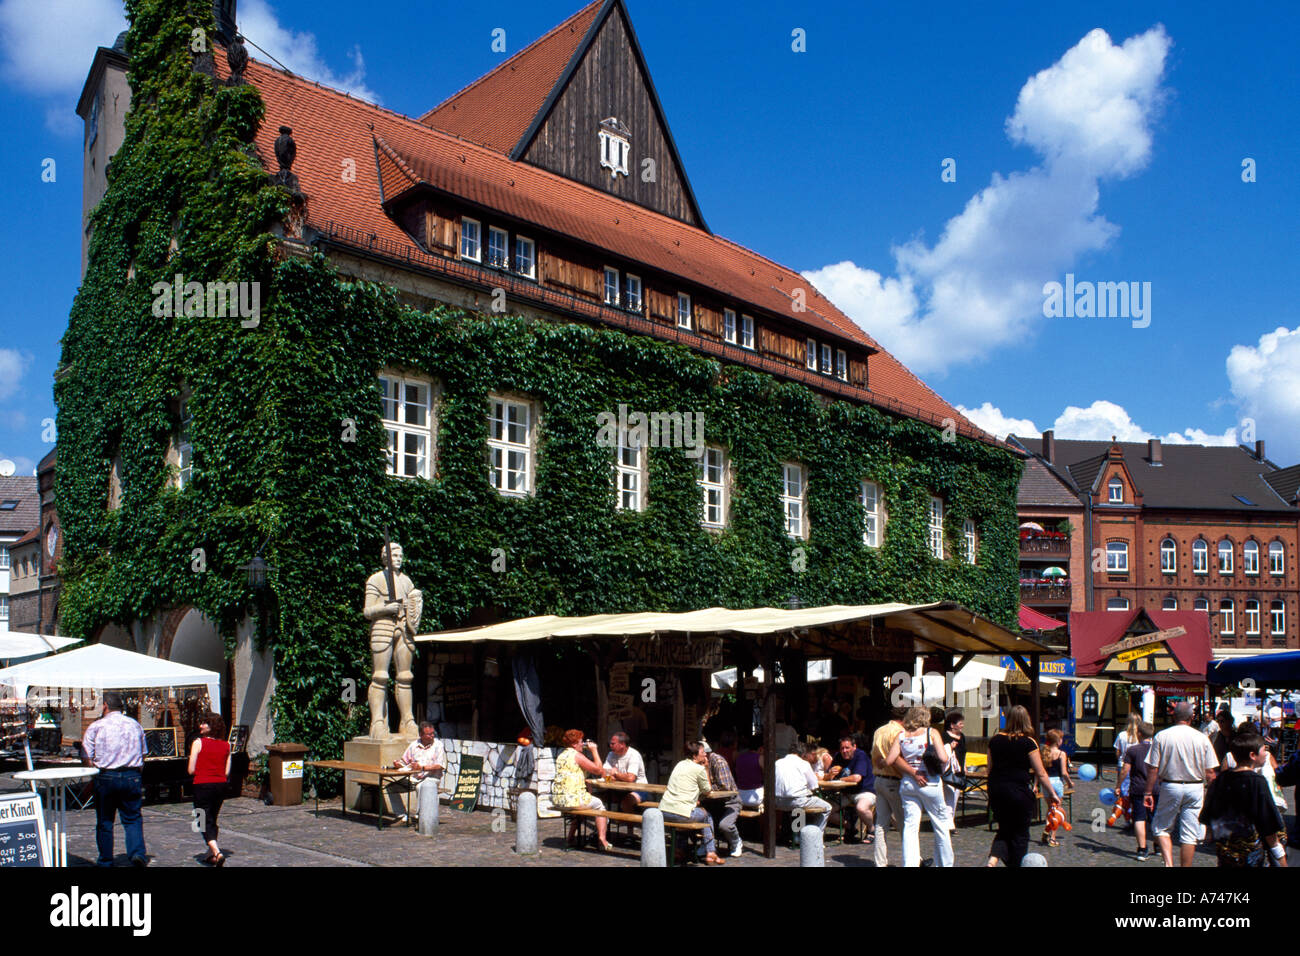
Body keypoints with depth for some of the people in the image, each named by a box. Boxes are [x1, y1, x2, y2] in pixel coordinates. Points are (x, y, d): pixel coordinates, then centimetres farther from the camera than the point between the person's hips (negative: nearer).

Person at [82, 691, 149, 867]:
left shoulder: (95, 727, -2)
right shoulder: (135, 725, 8)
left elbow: (88, 760, -3)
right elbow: (142, 755, 12)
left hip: (106, 778, -2)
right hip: (132, 776, 2)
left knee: (104, 821, 11)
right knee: (132, 818, 8)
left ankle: (105, 861, 16)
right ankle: (137, 852, -10)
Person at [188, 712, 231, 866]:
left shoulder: (199, 742, -8)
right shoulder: (226, 745, 3)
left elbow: (191, 770, -8)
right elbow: (227, 772, 2)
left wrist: (202, 773, 11)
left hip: (203, 785, -5)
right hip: (221, 785, 5)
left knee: (204, 822, -1)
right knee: (212, 820, 20)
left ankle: (217, 853, -19)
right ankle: (211, 854, 26)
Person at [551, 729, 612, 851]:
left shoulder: (561, 755, 15)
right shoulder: (577, 755, -10)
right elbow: (598, 770, -7)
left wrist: (583, 780, 18)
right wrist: (594, 751, 1)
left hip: (557, 799, 8)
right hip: (572, 798, -8)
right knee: (599, 805, 13)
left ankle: (571, 836, 34)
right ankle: (602, 839, 2)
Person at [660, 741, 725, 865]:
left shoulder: (680, 764, 17)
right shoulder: (699, 769, -5)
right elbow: (707, 790, 8)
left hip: (663, 811, 7)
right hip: (680, 814, -6)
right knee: (707, 815, 19)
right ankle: (710, 853, 18)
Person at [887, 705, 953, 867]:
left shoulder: (901, 735, 3)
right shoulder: (932, 732, -4)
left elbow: (889, 760, -3)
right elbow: (944, 758, -15)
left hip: (907, 783, 3)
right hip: (930, 783, -3)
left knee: (910, 826, 3)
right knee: (941, 825, 11)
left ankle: (909, 863, -4)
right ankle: (944, 863, 19)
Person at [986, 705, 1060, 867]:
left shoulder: (995, 740, 4)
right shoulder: (1028, 742, -8)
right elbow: (1040, 773, -5)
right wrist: (1052, 794, 5)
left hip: (996, 791, 4)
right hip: (1019, 792, -4)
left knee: (1004, 829, 17)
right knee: (1019, 834, 10)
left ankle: (993, 859, -5)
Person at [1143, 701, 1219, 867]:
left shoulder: (1161, 736, -5)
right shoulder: (1202, 738, -2)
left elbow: (1153, 769, -6)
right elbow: (1210, 772, -1)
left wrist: (1148, 793, 1)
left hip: (1170, 787, -1)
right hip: (1195, 788, 1)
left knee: (1161, 827, 12)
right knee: (1189, 835, 7)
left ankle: (1168, 863, -5)